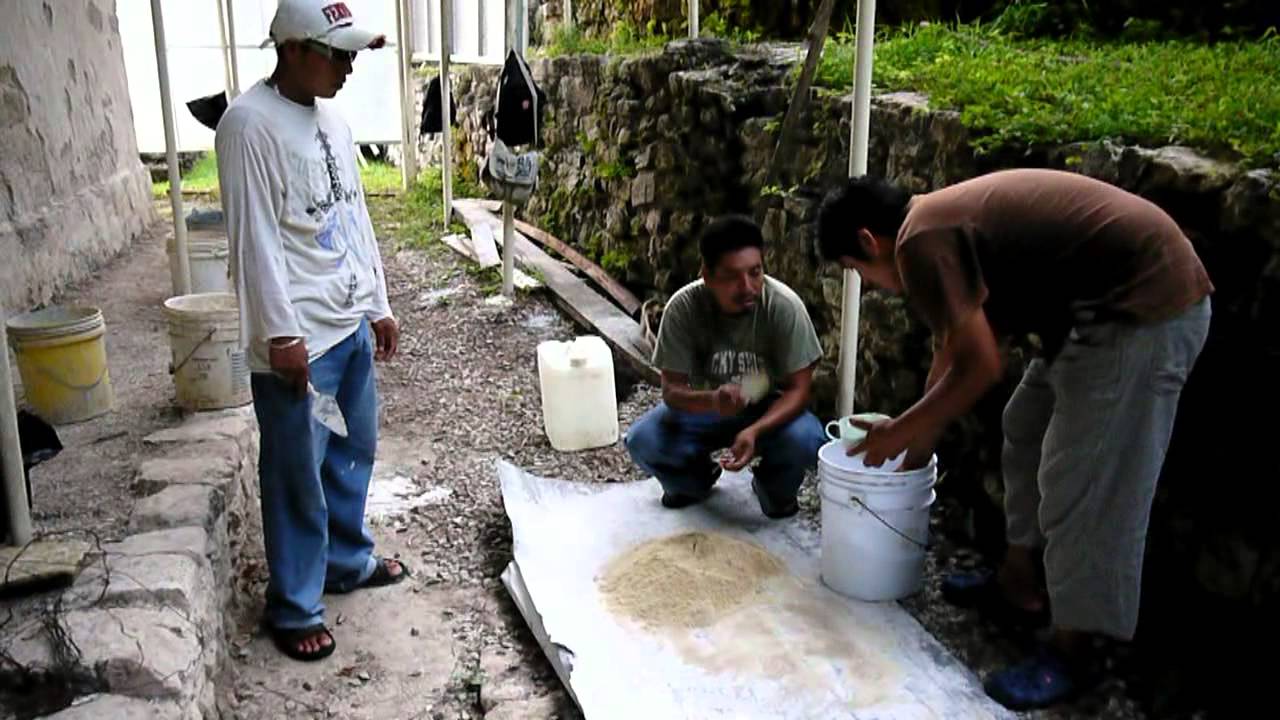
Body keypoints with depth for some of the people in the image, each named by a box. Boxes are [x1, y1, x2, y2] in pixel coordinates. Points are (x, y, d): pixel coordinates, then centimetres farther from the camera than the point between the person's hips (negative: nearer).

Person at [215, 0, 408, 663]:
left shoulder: (331, 121, 11)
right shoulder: (250, 124, -15)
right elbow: (254, 238, -18)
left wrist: (378, 306, 17)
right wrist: (282, 335, -19)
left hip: (352, 325, 8)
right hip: (299, 339, -8)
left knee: (354, 453, 19)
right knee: (298, 476, 3)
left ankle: (347, 560, 38)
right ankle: (293, 607, 17)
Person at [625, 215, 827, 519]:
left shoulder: (784, 306, -25)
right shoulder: (683, 307, -24)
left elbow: (798, 389, -20)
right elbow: (672, 390, -20)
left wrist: (754, 431, -39)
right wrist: (713, 400, -44)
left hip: (769, 410, -1)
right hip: (704, 405, 1)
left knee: (807, 441, -32)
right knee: (642, 441, -24)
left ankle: (774, 488, 5)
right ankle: (696, 479, 11)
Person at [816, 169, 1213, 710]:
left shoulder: (920, 240, -16)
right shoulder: (944, 221, 15)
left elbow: (980, 366, -18)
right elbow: (952, 354, 22)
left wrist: (901, 432, -4)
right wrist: (917, 450, 26)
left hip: (1144, 303, -11)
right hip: (1106, 300, 11)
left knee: (1083, 482, -3)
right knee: (1027, 430, 20)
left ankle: (1069, 656, 11)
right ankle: (1020, 583, 33)